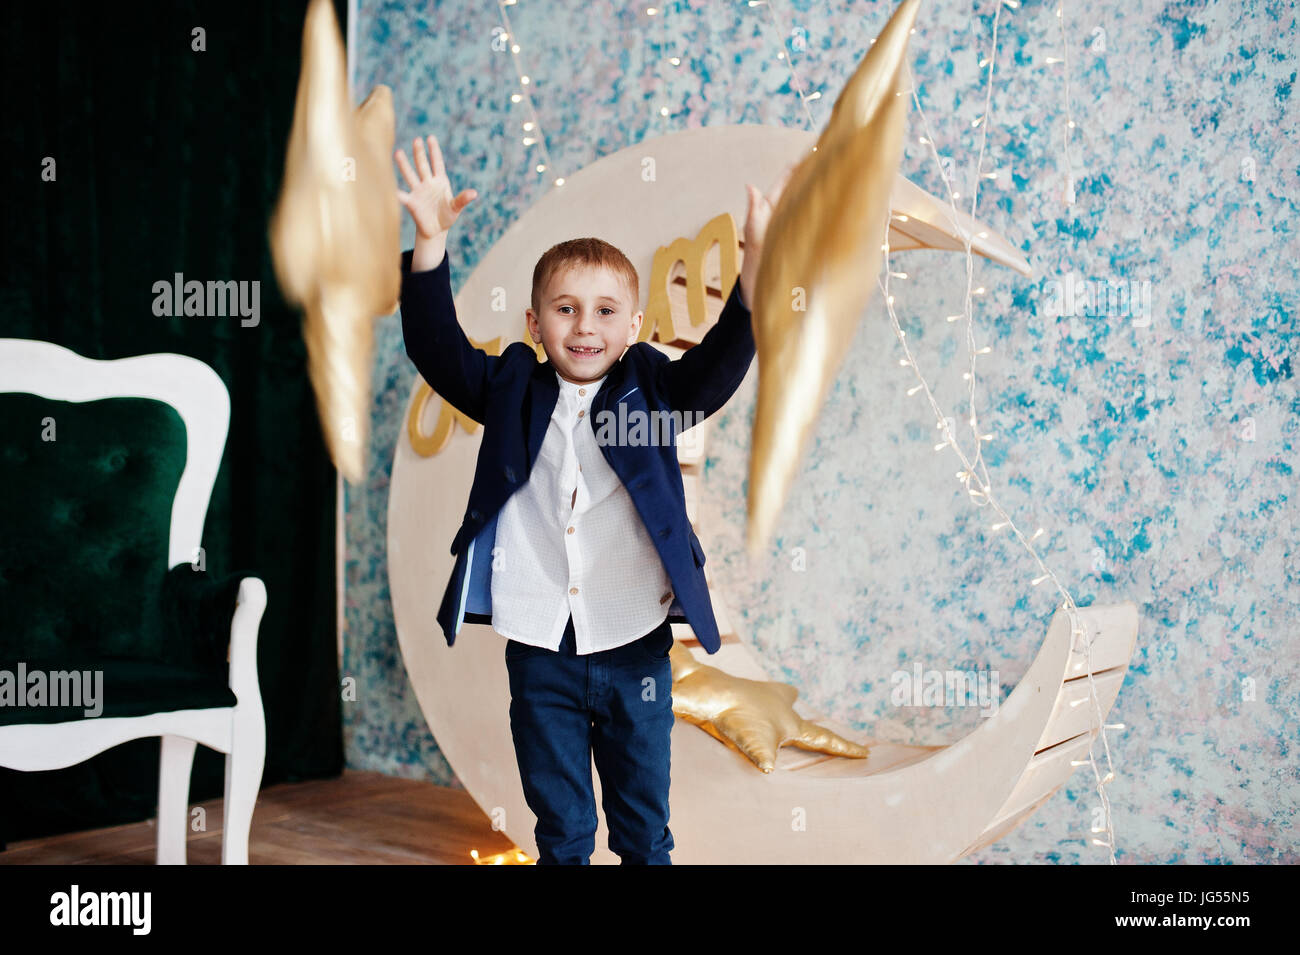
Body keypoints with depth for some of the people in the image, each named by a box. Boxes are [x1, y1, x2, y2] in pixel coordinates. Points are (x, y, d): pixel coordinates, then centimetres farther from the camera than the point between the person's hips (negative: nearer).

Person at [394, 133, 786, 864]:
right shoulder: (512, 390, 2)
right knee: (560, 829, 14)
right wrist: (431, 244, -21)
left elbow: (721, 362, -15)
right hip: (540, 648, 1)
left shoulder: (650, 390, -1)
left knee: (645, 827, 14)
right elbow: (438, 348, -7)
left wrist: (758, 261, -31)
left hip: (635, 646, 0)